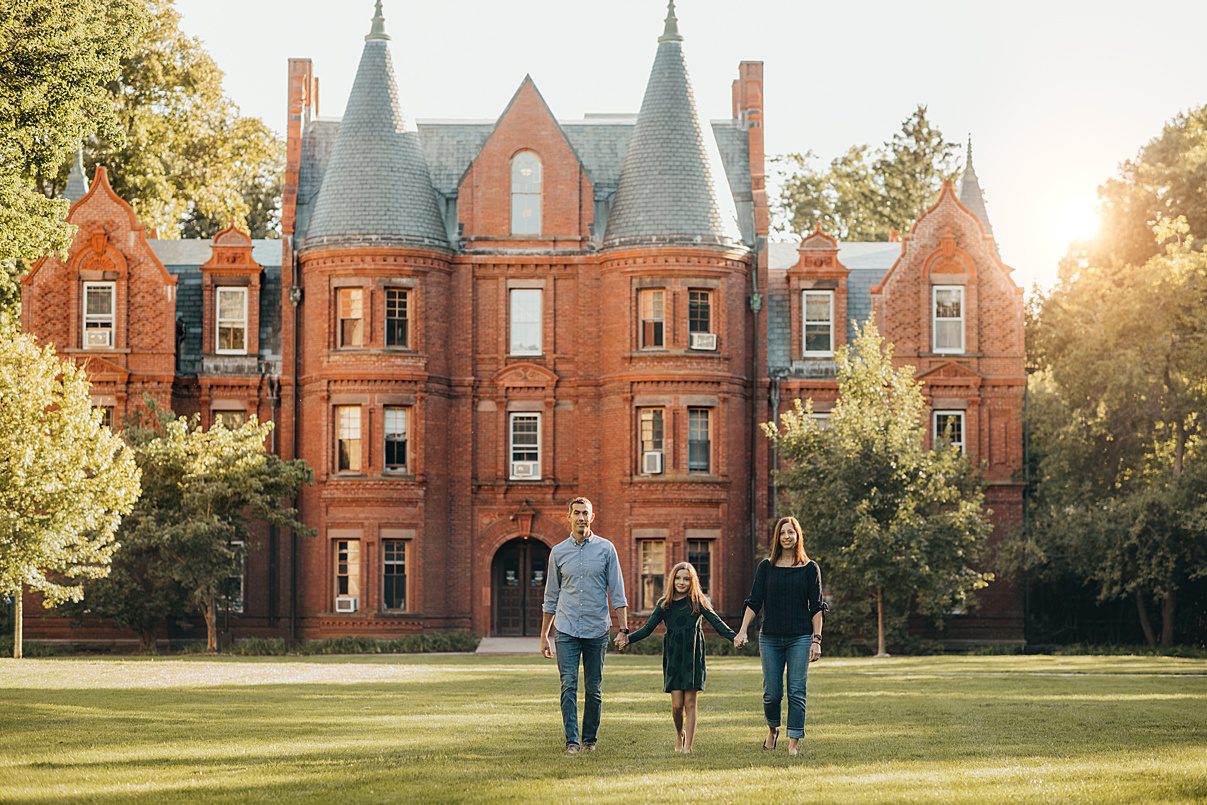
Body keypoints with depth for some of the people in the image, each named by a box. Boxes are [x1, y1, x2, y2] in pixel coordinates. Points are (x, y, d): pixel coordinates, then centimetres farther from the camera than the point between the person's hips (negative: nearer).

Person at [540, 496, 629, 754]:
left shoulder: (606, 549, 2)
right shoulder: (558, 552, 6)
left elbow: (617, 593, 2)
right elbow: (551, 597, 13)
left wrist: (623, 629, -6)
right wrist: (543, 635, 11)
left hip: (597, 629, 0)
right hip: (567, 630, 0)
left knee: (594, 689, 5)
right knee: (569, 686, -9)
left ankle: (590, 739, 17)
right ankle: (572, 741, -8)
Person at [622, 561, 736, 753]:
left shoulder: (698, 602, 3)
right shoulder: (664, 604, 8)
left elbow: (717, 623, -3)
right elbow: (648, 628, 8)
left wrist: (734, 637, -19)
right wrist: (628, 638, -7)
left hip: (692, 657, -1)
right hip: (673, 656, 1)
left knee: (690, 701, -4)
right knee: (677, 703, -3)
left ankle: (688, 746, 1)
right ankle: (679, 734, 25)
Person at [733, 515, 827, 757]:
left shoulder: (810, 568, 4)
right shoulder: (766, 567, 7)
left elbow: (816, 607, 3)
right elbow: (754, 602, 4)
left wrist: (816, 639, -4)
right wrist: (742, 631, -7)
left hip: (800, 637, -1)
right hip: (770, 637, 1)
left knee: (796, 691, -7)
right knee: (772, 692, 1)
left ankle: (793, 742, -3)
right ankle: (772, 729, 28)